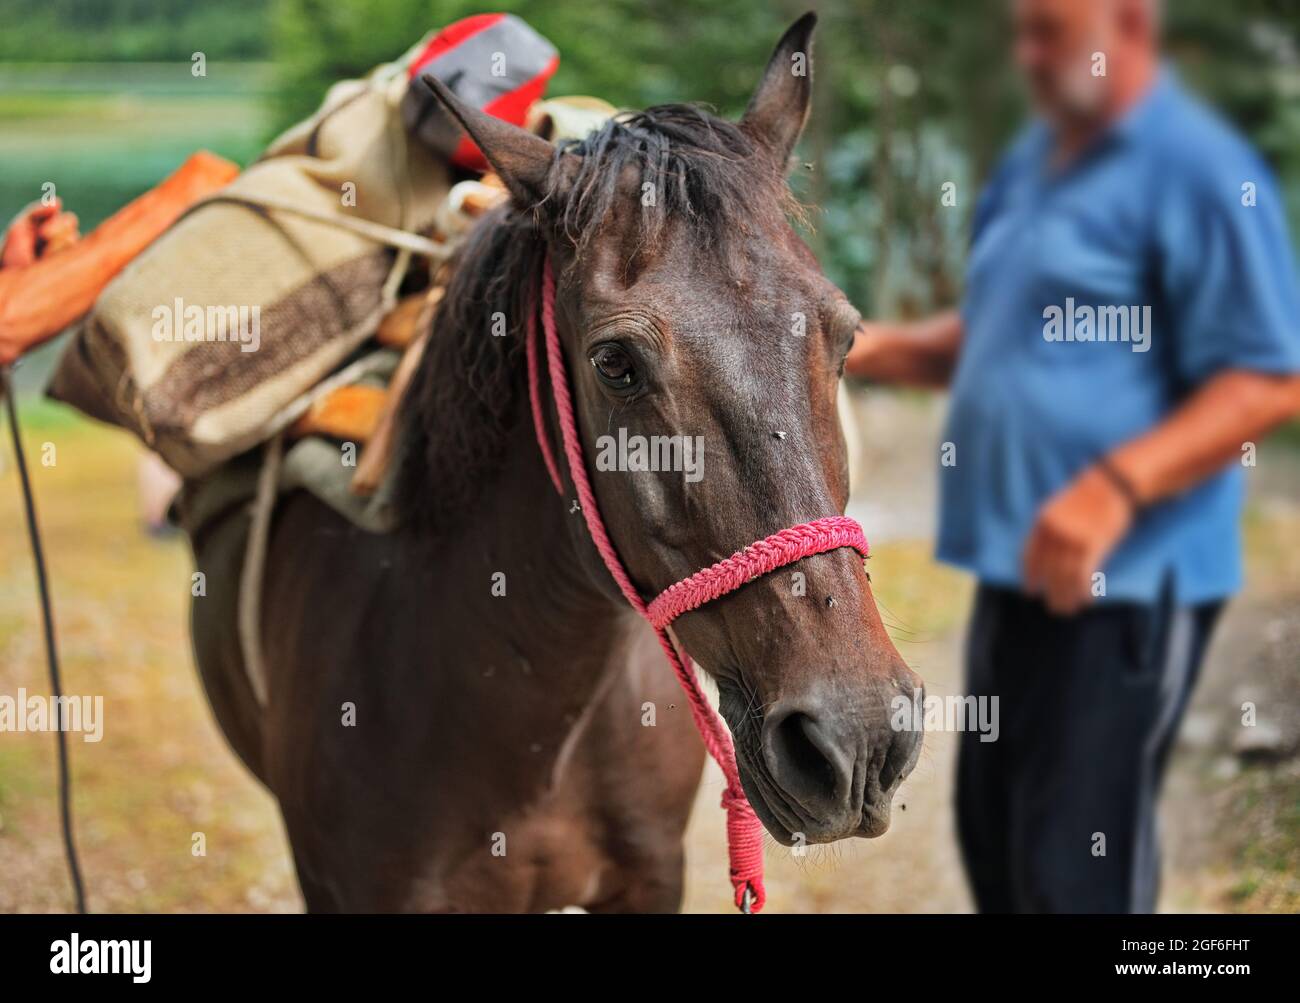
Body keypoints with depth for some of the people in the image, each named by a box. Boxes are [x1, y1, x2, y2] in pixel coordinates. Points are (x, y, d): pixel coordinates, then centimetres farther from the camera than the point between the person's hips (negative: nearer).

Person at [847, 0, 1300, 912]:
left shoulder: (1197, 170, -13)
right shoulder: (1034, 162, 15)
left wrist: (1114, 487, -29)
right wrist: (884, 349, 7)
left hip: (1127, 580, -9)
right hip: (1023, 568, 9)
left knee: (1076, 869, -6)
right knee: (996, 834, 17)